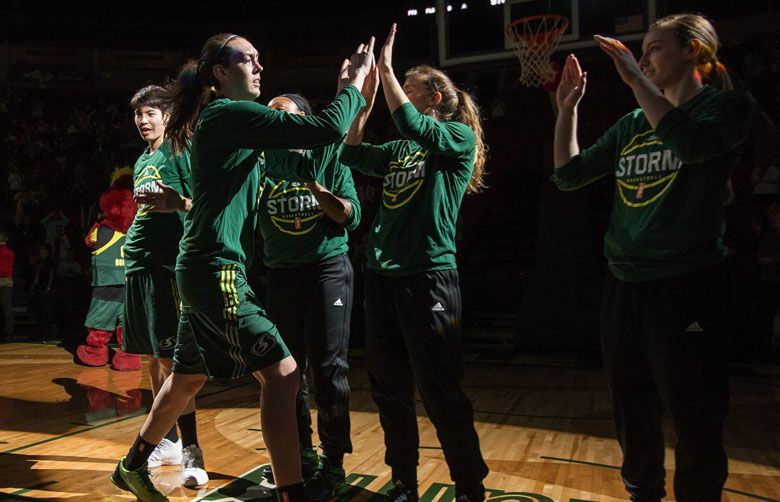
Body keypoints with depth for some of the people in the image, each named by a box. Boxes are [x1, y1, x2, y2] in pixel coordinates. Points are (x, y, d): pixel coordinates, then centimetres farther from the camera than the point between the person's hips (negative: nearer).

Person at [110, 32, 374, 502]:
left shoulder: (222, 120, 19)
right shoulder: (231, 113, -12)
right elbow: (328, 128, -18)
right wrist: (353, 84, -2)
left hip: (205, 270, 11)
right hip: (217, 269, -11)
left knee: (189, 376, 22)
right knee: (281, 372, -11)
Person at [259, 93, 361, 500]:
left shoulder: (329, 157, 1)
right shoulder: (263, 164, 8)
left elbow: (352, 217, -4)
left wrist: (314, 186, -15)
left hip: (327, 268, -3)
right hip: (280, 273, 4)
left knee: (328, 368, -3)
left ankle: (333, 463, 10)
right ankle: (301, 457, 25)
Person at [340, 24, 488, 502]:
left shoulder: (460, 138, -3)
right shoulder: (398, 149, 17)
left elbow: (413, 125, -19)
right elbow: (351, 153, 13)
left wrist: (386, 71, -11)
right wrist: (366, 96, 14)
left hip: (429, 277, -7)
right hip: (382, 275, 7)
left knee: (440, 390, -3)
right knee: (389, 388, 12)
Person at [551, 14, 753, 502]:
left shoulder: (727, 105, -3)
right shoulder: (632, 124, 13)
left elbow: (690, 143, -25)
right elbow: (569, 174, 12)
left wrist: (635, 78, -21)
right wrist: (568, 108, 6)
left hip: (689, 284, -6)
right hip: (623, 285, 6)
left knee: (696, 423, 2)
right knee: (633, 415, 17)